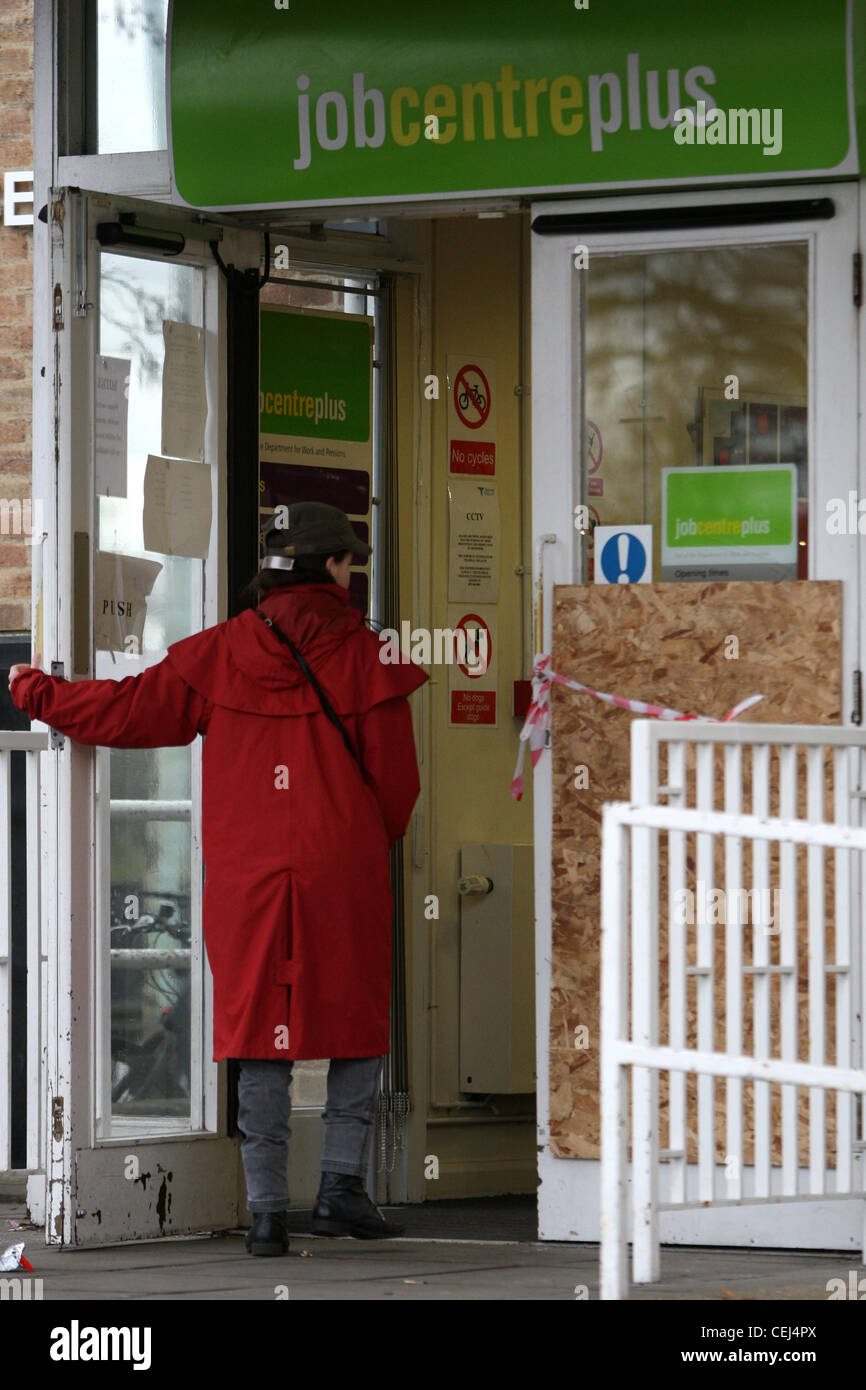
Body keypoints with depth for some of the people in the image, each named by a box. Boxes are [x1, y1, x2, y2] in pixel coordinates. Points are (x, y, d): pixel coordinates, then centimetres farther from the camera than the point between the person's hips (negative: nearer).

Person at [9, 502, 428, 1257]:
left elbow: (126, 711, 5)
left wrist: (33, 690, 21)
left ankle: (267, 1209, 1)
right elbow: (396, 775, 0)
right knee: (359, 1026, 12)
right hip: (344, 877, -2)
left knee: (262, 1036, 5)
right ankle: (341, 1184, 4)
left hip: (248, 876, 2)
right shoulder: (367, 657, -3)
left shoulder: (218, 655, 2)